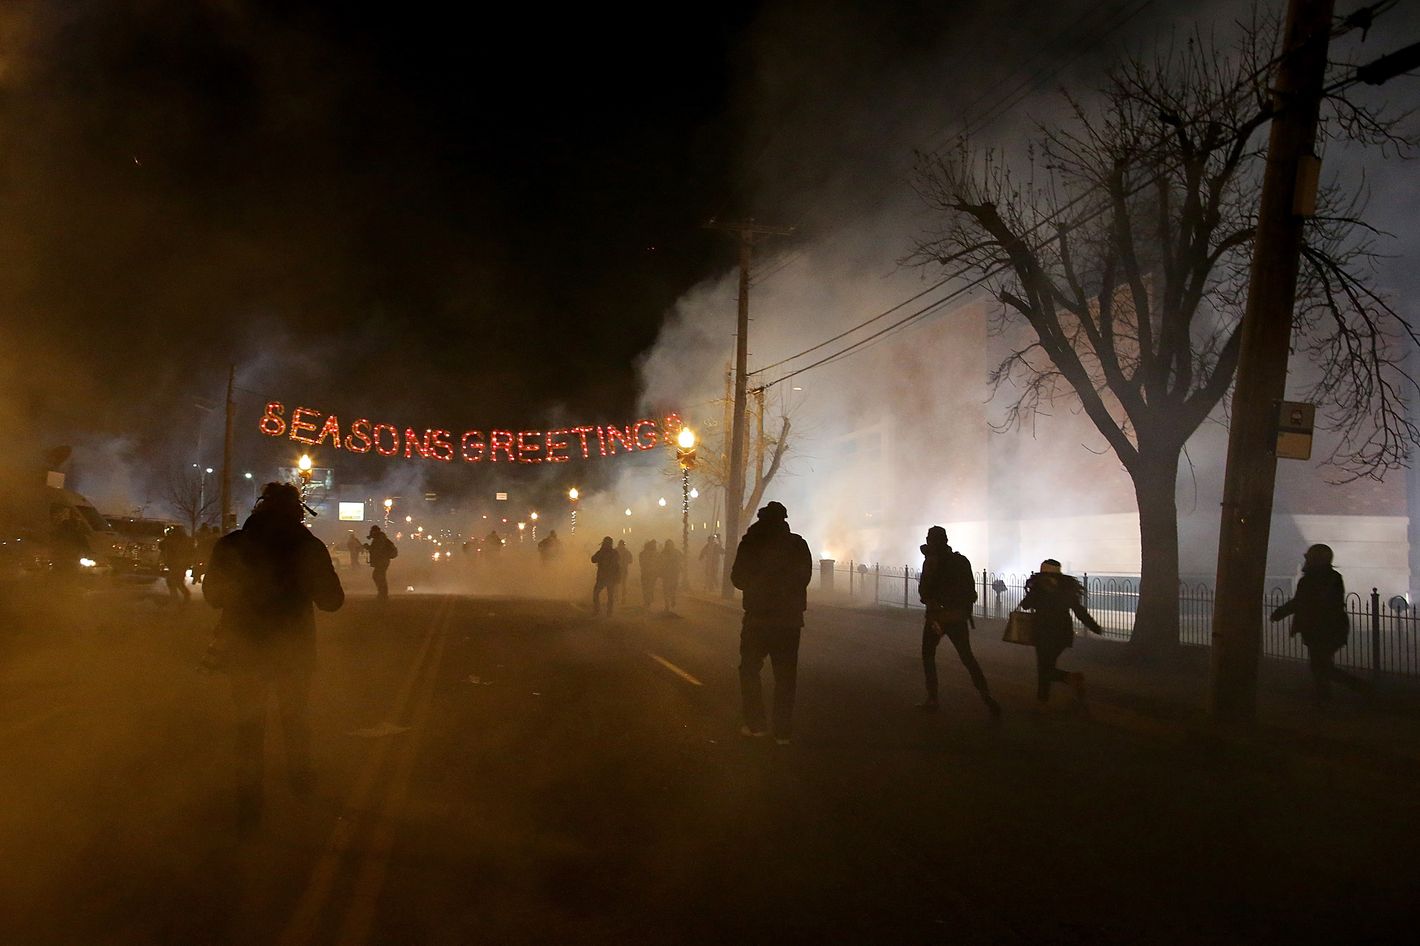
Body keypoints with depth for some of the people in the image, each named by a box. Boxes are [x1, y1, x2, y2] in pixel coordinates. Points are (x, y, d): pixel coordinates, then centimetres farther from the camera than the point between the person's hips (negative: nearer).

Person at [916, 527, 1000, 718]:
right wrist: (965, 610, 17)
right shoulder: (962, 560, 7)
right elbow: (971, 589, 8)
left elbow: (924, 589, -11)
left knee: (928, 655, 11)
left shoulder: (932, 560, -10)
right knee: (967, 657, 9)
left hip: (938, 615, -5)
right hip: (959, 615, 5)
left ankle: (932, 699, 6)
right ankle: (986, 697, -6)